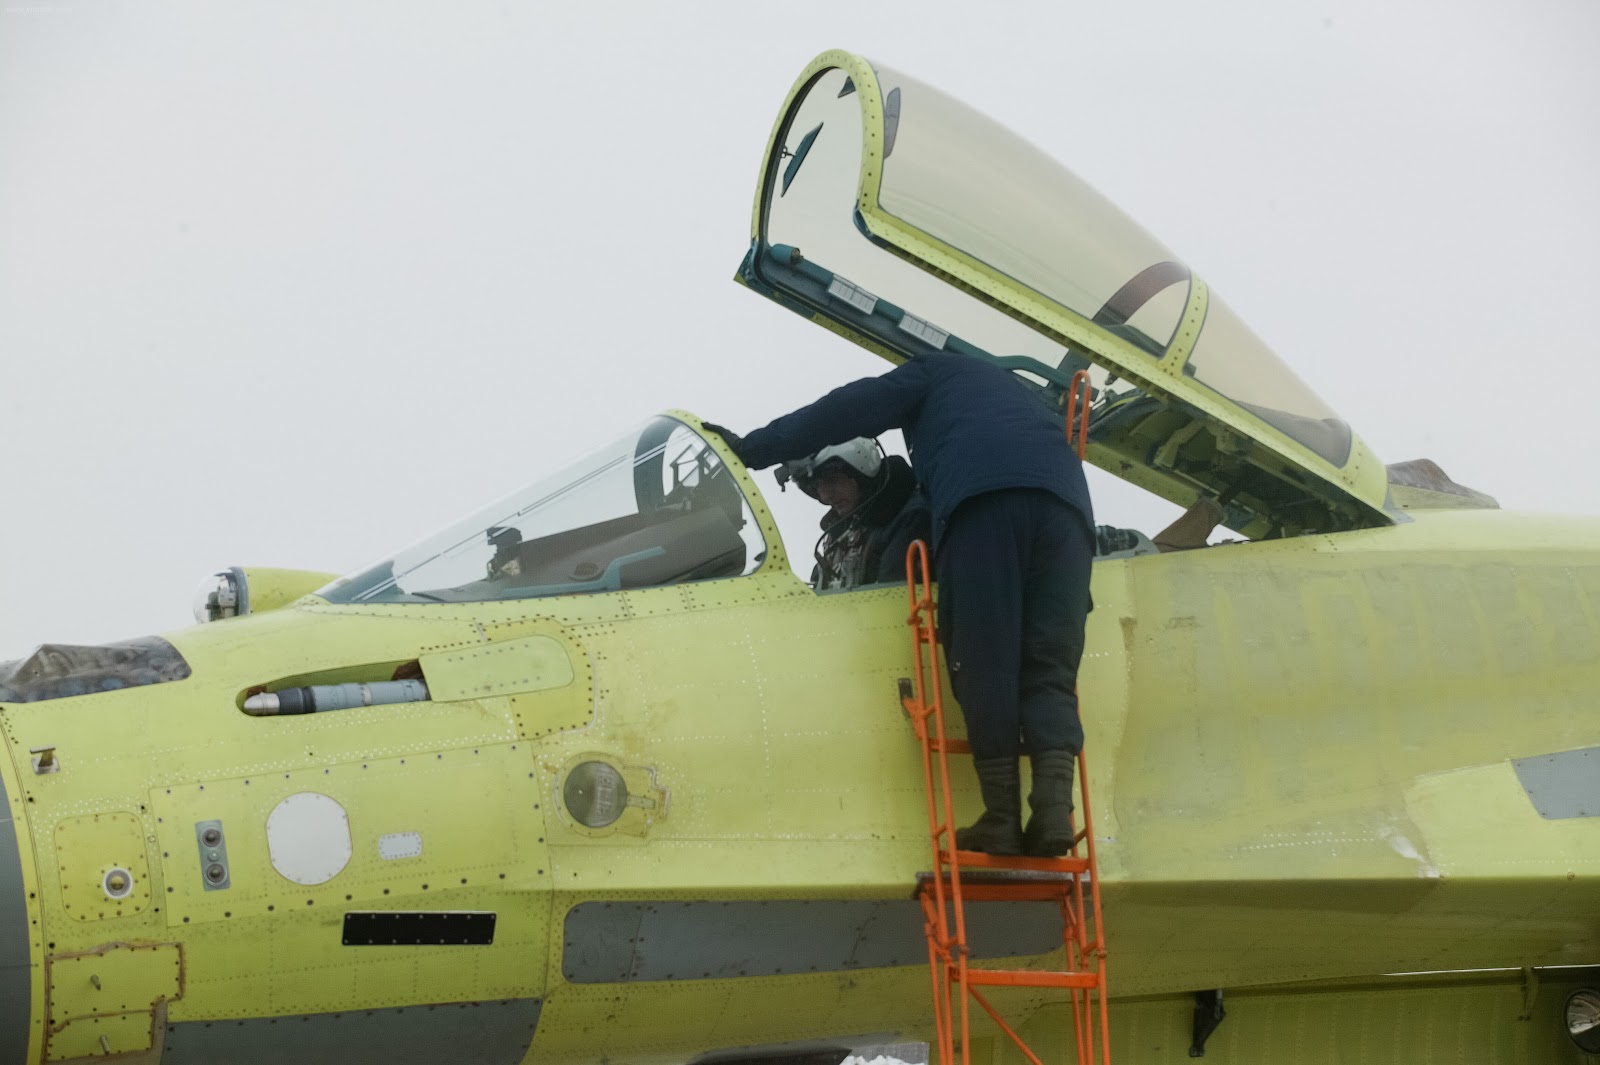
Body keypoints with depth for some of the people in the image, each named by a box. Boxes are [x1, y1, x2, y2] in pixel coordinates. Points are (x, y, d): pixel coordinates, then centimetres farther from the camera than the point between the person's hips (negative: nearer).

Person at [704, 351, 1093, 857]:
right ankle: (1054, 807, -17)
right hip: (1065, 503, 5)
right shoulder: (1022, 395, 47)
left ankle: (1002, 818, -10)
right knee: (1050, 669, 1)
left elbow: (850, 409, 22)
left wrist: (755, 448, 22)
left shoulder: (932, 371, 31)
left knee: (984, 664, -4)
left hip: (982, 498, -5)